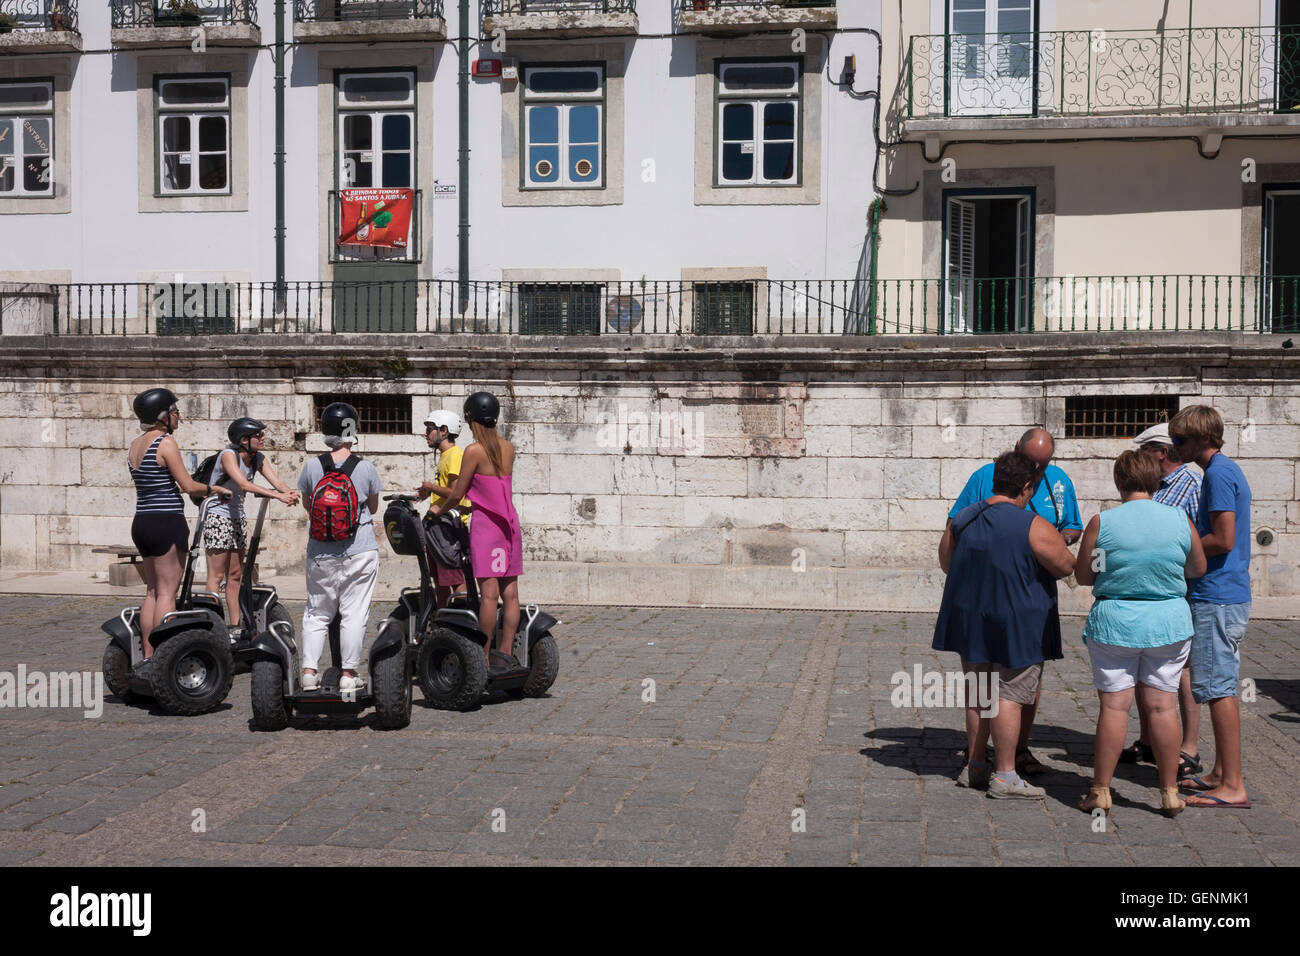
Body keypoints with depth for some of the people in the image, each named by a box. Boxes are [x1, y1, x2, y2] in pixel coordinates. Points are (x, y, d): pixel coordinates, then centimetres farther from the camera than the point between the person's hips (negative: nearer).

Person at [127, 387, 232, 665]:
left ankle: (147, 658, 14)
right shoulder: (166, 442, -11)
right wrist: (216, 489, 3)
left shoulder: (134, 445, 14)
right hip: (167, 522, -8)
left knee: (152, 591, 13)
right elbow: (188, 486, -14)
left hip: (142, 522, 8)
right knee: (167, 593, -4)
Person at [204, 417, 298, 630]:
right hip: (218, 517, -7)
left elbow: (276, 481, -10)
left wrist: (291, 493, -33)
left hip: (238, 519, 7)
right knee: (216, 576, -7)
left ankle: (235, 625, 13)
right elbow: (244, 484, -32)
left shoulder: (259, 459, 3)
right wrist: (279, 496, -40)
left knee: (235, 575, 9)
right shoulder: (228, 455, -18)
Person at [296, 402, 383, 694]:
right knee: (354, 613, 4)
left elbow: (307, 504, 11)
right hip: (360, 552, -2)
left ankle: (309, 670, 10)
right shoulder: (365, 468, -7)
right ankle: (349, 673, 7)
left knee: (316, 612, 13)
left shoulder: (312, 467, -4)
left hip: (320, 554, 2)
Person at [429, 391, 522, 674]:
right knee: (510, 592, 6)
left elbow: (457, 493, -5)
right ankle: (506, 652, 11)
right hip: (510, 521, 7)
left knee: (489, 593, -7)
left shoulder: (474, 451, -9)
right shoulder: (508, 448, 9)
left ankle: (485, 658, -4)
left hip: (485, 523, -6)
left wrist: (440, 509, 17)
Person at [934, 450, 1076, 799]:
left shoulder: (961, 519, 1)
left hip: (970, 622, 6)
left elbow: (946, 562, 13)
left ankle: (974, 767, 22)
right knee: (1010, 696, 0)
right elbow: (1066, 567, -7)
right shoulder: (1035, 527, -16)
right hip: (1019, 625, -6)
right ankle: (1005, 776, 4)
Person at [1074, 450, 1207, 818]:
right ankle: (1170, 793, 15)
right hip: (1169, 622, 2)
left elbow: (1082, 575, 0)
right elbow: (1198, 569, 10)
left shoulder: (1101, 523, -9)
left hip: (1114, 622, -2)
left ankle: (1100, 791, 10)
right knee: (1162, 705, 8)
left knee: (1114, 706, 3)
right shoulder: (1180, 519, -4)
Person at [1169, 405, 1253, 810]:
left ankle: (1233, 787, -3)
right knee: (1220, 688, 15)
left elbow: (1223, 539, -21)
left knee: (1218, 689, -7)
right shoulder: (1226, 470, 16)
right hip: (1229, 595, 10)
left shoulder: (1218, 474, -15)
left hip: (1217, 598, -10)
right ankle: (1220, 773, 23)